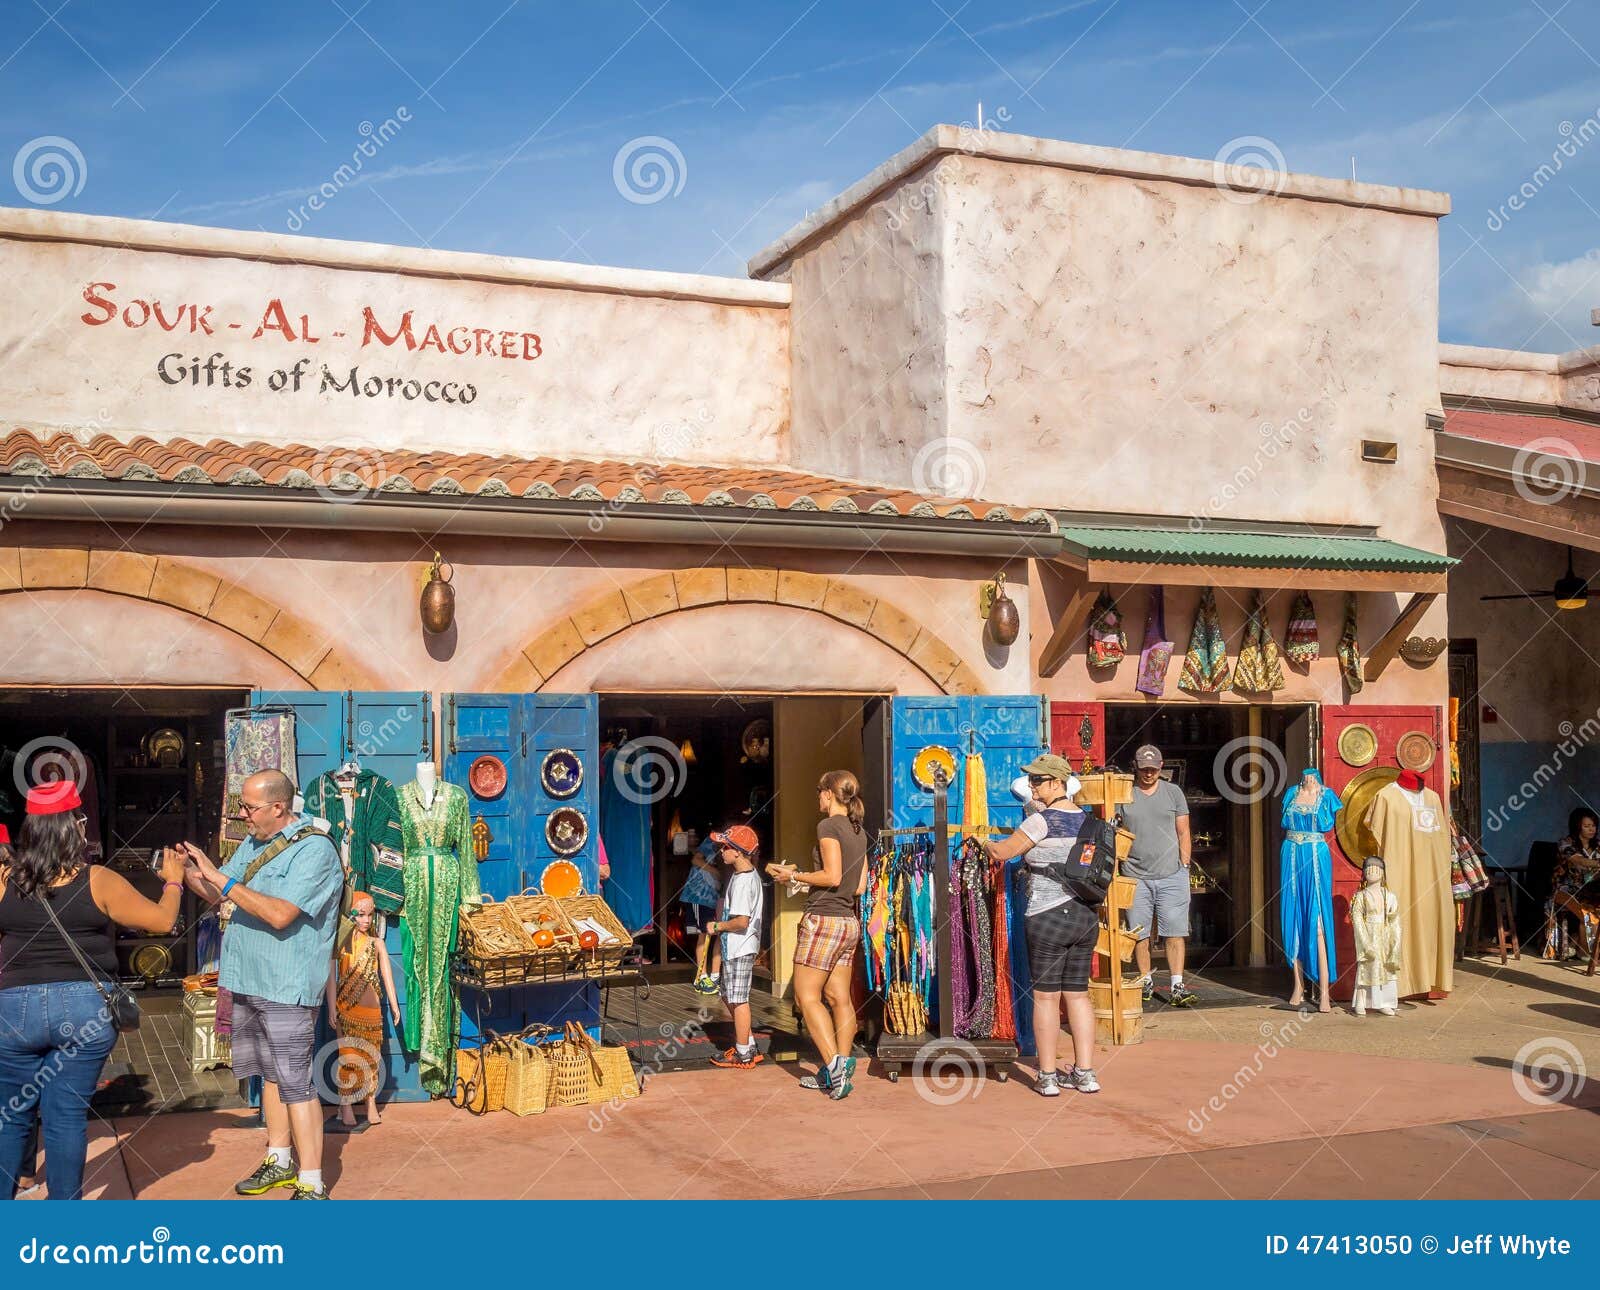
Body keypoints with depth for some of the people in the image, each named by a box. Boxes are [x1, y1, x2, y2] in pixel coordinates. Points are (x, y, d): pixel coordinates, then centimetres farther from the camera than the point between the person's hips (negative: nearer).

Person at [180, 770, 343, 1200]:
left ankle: (312, 1186, -3)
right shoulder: (253, 844, 12)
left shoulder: (314, 850, -16)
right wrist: (187, 871, -2)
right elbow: (217, 894, 17)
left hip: (286, 987, -9)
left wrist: (221, 878, -24)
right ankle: (280, 1161, 32)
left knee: (294, 1082, -8)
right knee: (269, 1075, 18)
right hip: (247, 982, 9)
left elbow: (280, 914, -25)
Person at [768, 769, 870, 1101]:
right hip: (849, 922, 8)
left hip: (824, 920, -8)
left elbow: (832, 876, -18)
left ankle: (834, 1064, -15)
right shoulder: (859, 831, 13)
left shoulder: (829, 826, -10)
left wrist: (793, 875, -6)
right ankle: (841, 1072, 11)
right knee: (839, 998, 9)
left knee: (807, 996, -5)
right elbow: (860, 885, 14)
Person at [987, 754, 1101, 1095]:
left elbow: (1002, 852, -10)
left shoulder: (1043, 820, -13)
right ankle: (1085, 1074, 14)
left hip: (1048, 917, -7)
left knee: (1045, 996, 1)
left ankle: (1047, 1077, 5)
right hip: (1086, 915, 7)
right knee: (1078, 994, 12)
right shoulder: (1084, 819, 8)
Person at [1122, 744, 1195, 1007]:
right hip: (1136, 876, 0)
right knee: (1139, 934, 2)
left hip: (1171, 876, 0)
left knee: (1175, 933, -4)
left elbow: (1183, 832, 12)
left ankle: (1178, 987, -3)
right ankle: (1146, 982, 15)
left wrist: (1184, 864, 5)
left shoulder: (1173, 792, 10)